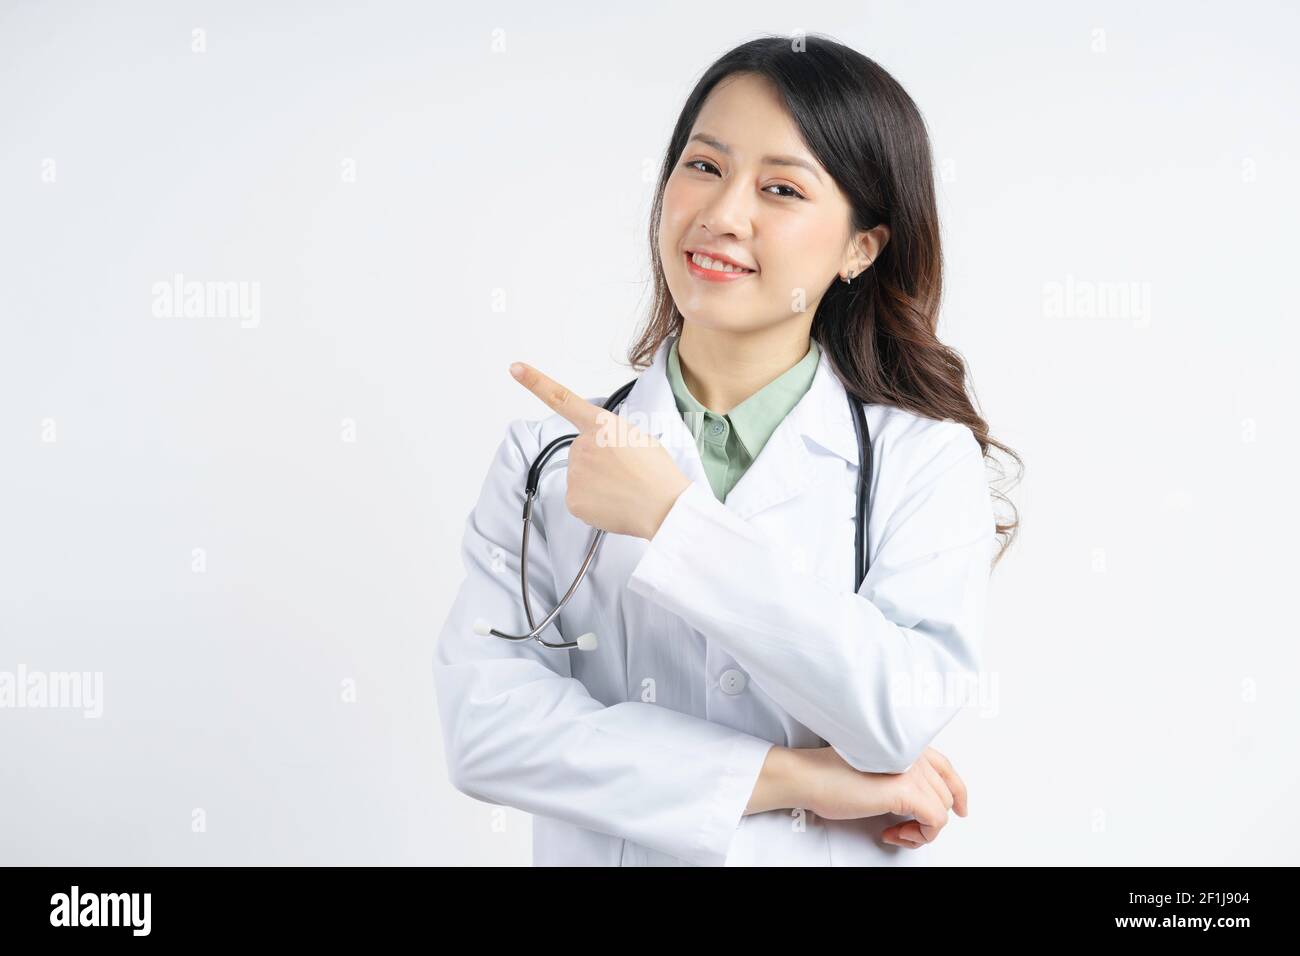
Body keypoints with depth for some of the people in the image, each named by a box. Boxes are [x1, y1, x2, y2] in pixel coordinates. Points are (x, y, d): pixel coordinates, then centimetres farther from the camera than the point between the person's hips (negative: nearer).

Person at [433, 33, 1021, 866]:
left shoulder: (925, 457, -10)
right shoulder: (551, 448, -6)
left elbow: (901, 717, -22)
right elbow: (482, 722, -16)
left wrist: (671, 521, -23)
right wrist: (786, 779, -20)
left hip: (831, 853, -1)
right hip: (599, 847, 1)